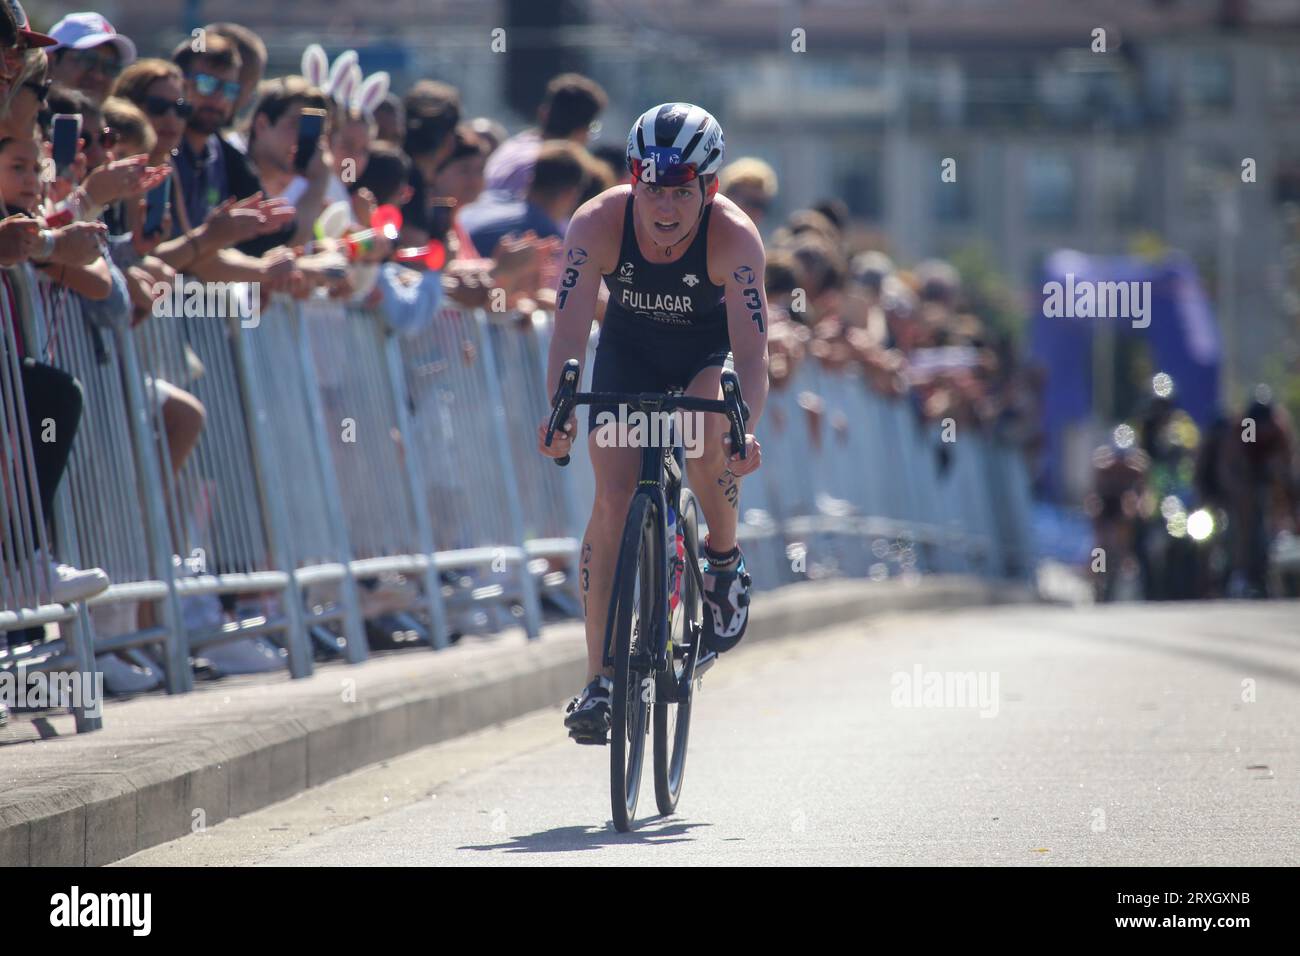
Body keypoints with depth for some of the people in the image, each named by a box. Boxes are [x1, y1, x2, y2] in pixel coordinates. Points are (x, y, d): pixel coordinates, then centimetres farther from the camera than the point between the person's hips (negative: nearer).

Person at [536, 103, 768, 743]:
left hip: (709, 351, -1)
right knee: (613, 498, -14)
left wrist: (746, 426, -56)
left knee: (707, 439, -33)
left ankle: (724, 561, -3)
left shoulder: (733, 237, -33)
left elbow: (751, 350, -39)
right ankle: (599, 680, -10)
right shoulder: (598, 223, -30)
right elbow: (569, 329, -36)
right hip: (629, 351, 1)